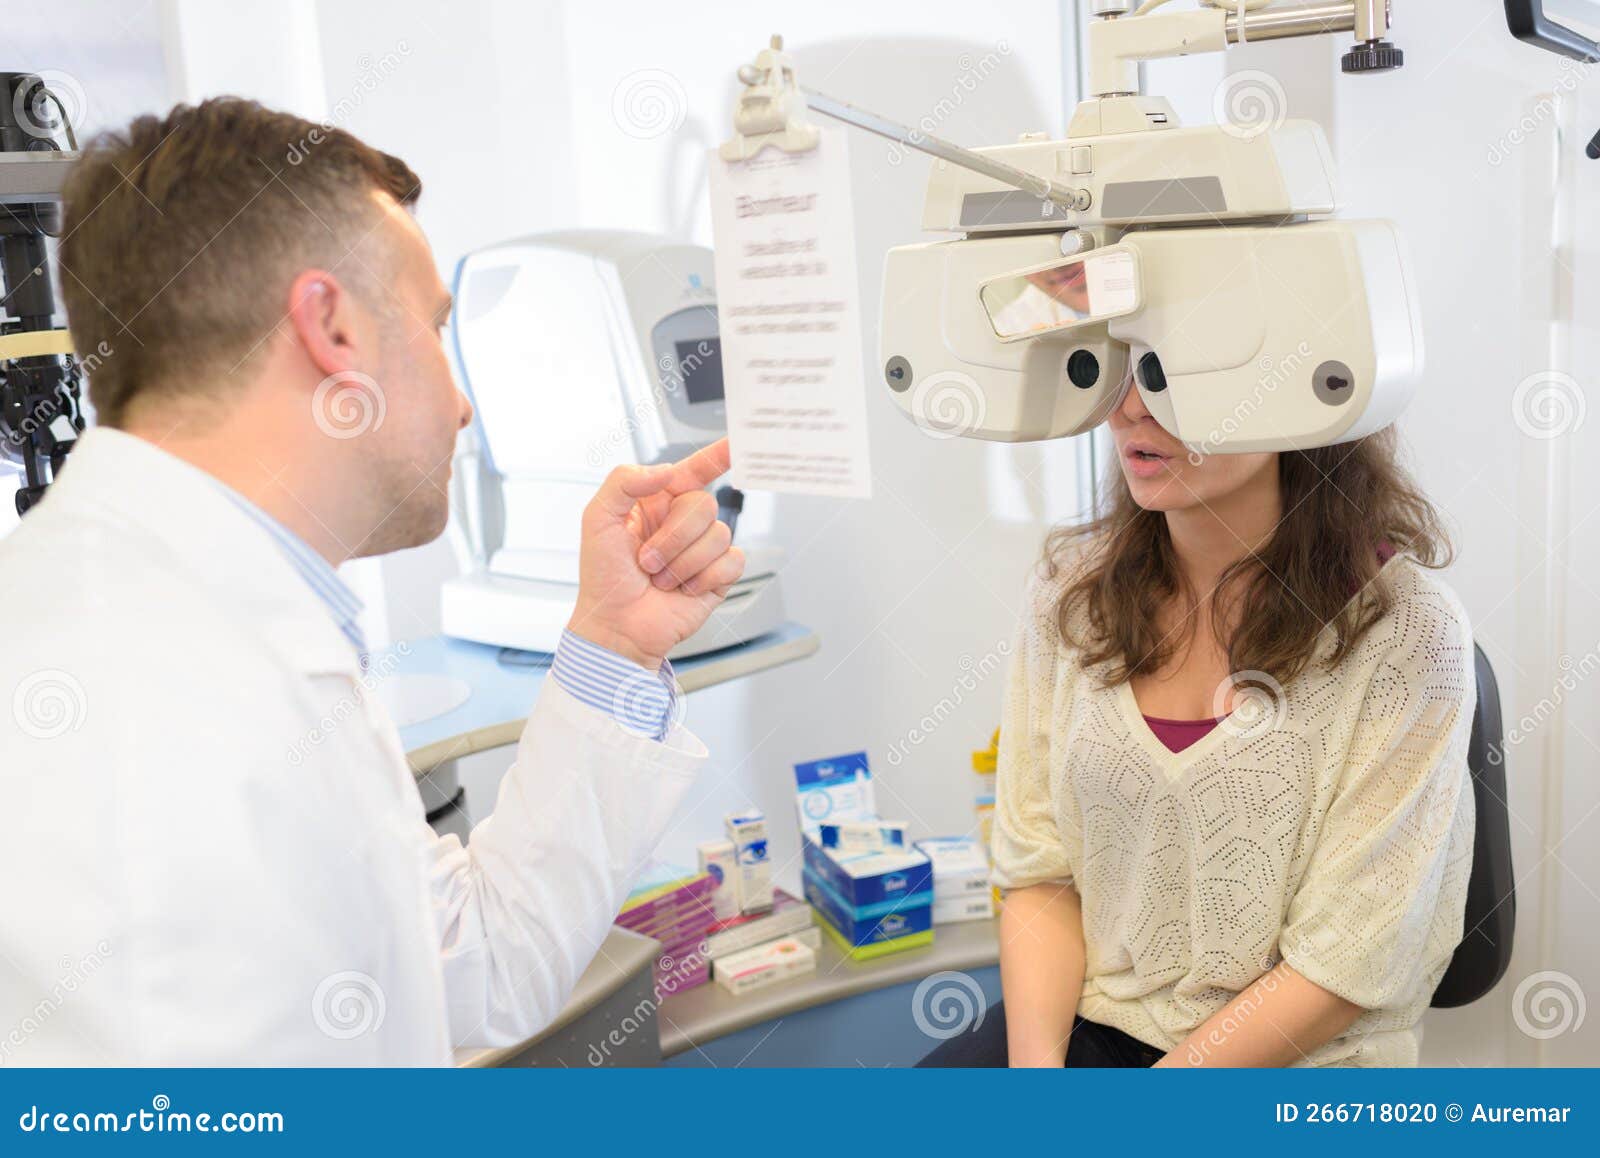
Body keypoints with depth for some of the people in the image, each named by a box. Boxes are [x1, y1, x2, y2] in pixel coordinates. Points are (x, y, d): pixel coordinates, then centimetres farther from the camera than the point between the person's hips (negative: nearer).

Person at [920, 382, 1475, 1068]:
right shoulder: (1071, 588, 0)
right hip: (1086, 1020, 4)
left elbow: (1349, 964, -13)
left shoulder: (1405, 626, -13)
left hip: (1302, 1061, -3)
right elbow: (1040, 875, 1)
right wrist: (1035, 1065, -14)